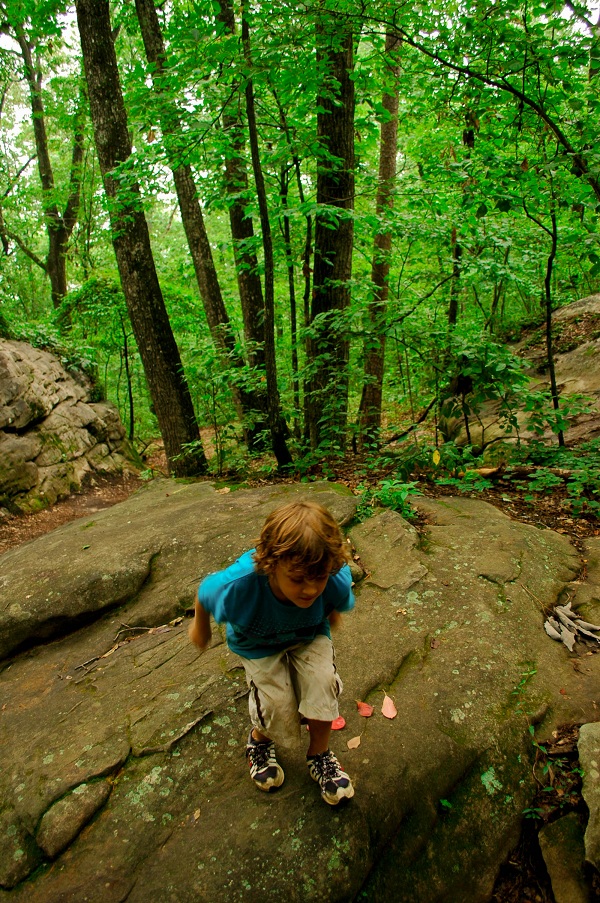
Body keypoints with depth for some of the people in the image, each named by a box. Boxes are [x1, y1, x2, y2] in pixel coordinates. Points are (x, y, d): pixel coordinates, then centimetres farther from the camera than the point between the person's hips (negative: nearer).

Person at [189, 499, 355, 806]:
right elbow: (205, 590, -16)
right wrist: (200, 626, 4)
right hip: (258, 644, -1)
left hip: (309, 636, 2)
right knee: (277, 706, -16)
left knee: (322, 681, -22)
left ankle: (319, 754, 9)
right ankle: (259, 740, 23)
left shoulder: (337, 582, -36)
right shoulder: (238, 585, -41)